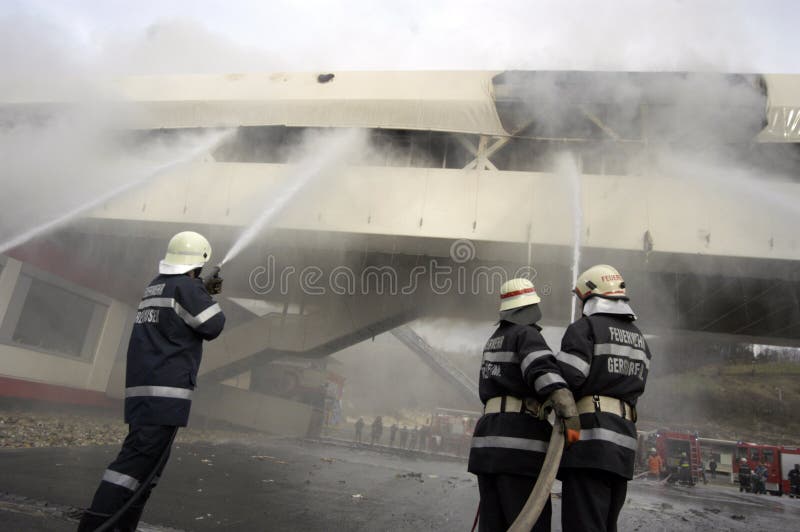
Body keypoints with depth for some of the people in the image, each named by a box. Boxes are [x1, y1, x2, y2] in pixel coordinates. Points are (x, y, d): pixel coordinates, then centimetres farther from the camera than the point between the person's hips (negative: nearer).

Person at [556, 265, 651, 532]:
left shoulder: (586, 326, -2)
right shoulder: (640, 339, 22)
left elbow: (568, 376, -14)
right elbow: (633, 387, 16)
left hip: (590, 437, -8)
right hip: (625, 442, 8)